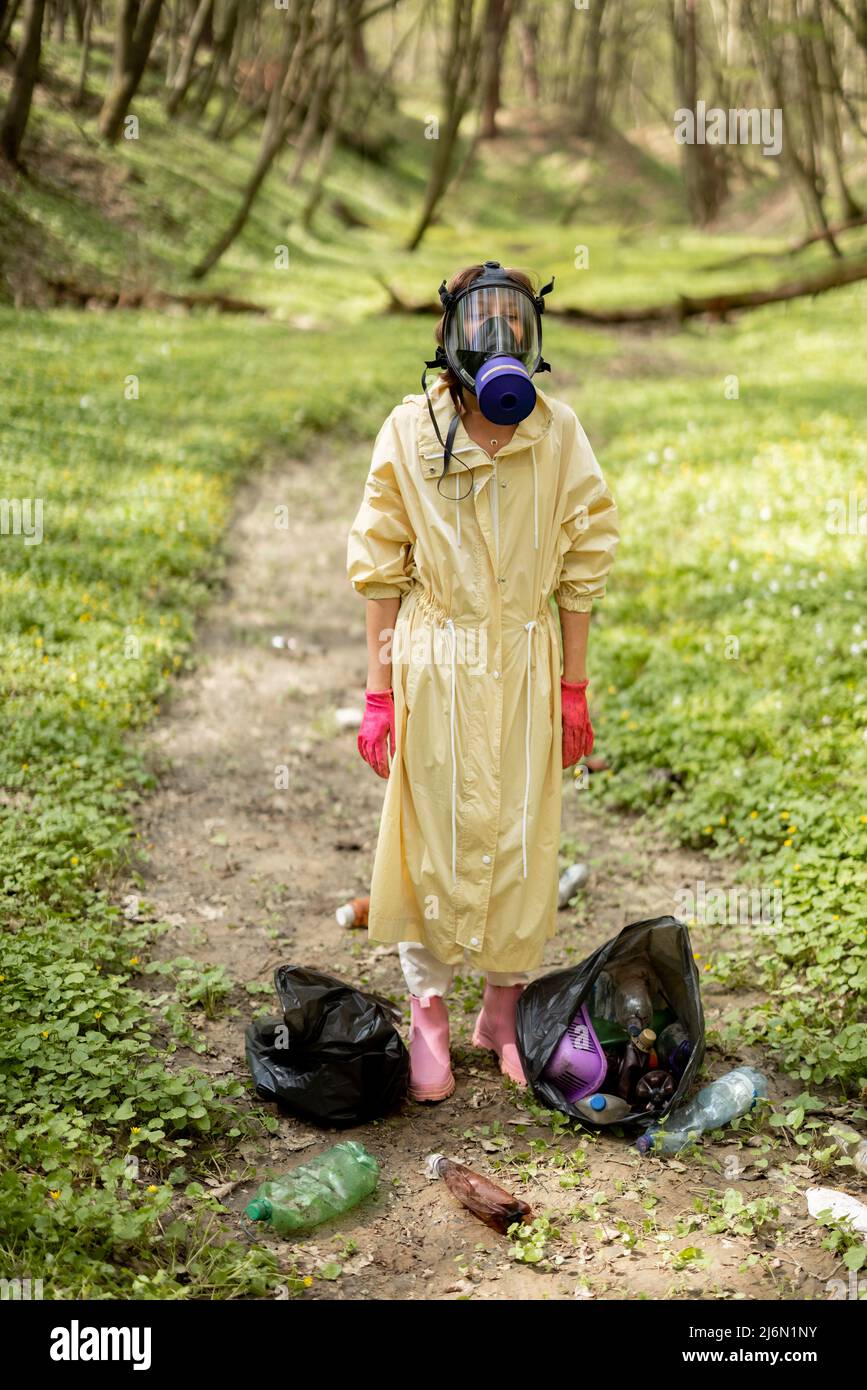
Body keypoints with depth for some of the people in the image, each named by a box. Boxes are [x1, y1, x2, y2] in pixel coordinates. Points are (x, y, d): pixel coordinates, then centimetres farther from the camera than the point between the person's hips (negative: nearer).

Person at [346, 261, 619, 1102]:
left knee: (521, 842, 8)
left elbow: (579, 567, 3)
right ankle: (428, 1016, 22)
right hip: (433, 663, -1)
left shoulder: (557, 433, -2)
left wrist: (573, 688, 3)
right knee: (431, 838, 5)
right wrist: (379, 693, -3)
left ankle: (504, 1010, 26)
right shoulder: (409, 432, -5)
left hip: (525, 663, 1)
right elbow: (382, 569, -1)